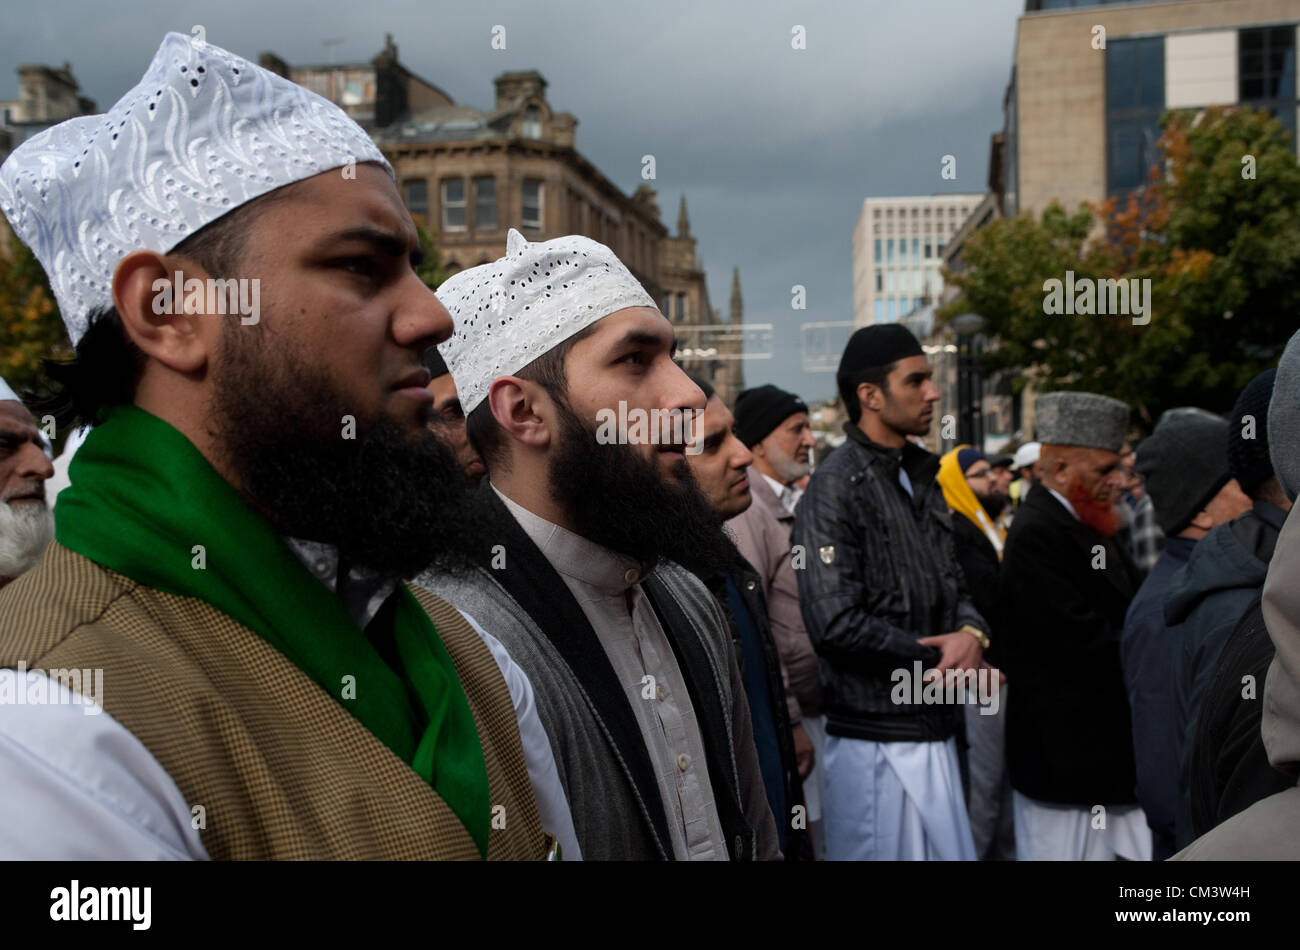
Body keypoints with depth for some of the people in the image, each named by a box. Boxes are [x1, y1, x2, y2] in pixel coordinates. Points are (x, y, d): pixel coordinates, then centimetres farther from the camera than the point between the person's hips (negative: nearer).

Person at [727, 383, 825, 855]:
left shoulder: (799, 505, 12)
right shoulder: (746, 511, -15)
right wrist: (788, 722, -18)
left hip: (820, 708, 8)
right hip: (785, 714, -8)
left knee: (821, 836, 15)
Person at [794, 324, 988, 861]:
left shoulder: (919, 479, 15)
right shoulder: (837, 488, -13)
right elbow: (836, 626, -21)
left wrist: (971, 633, -7)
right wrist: (939, 660, -11)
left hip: (934, 730, 8)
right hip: (877, 739, -8)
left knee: (953, 852, 14)